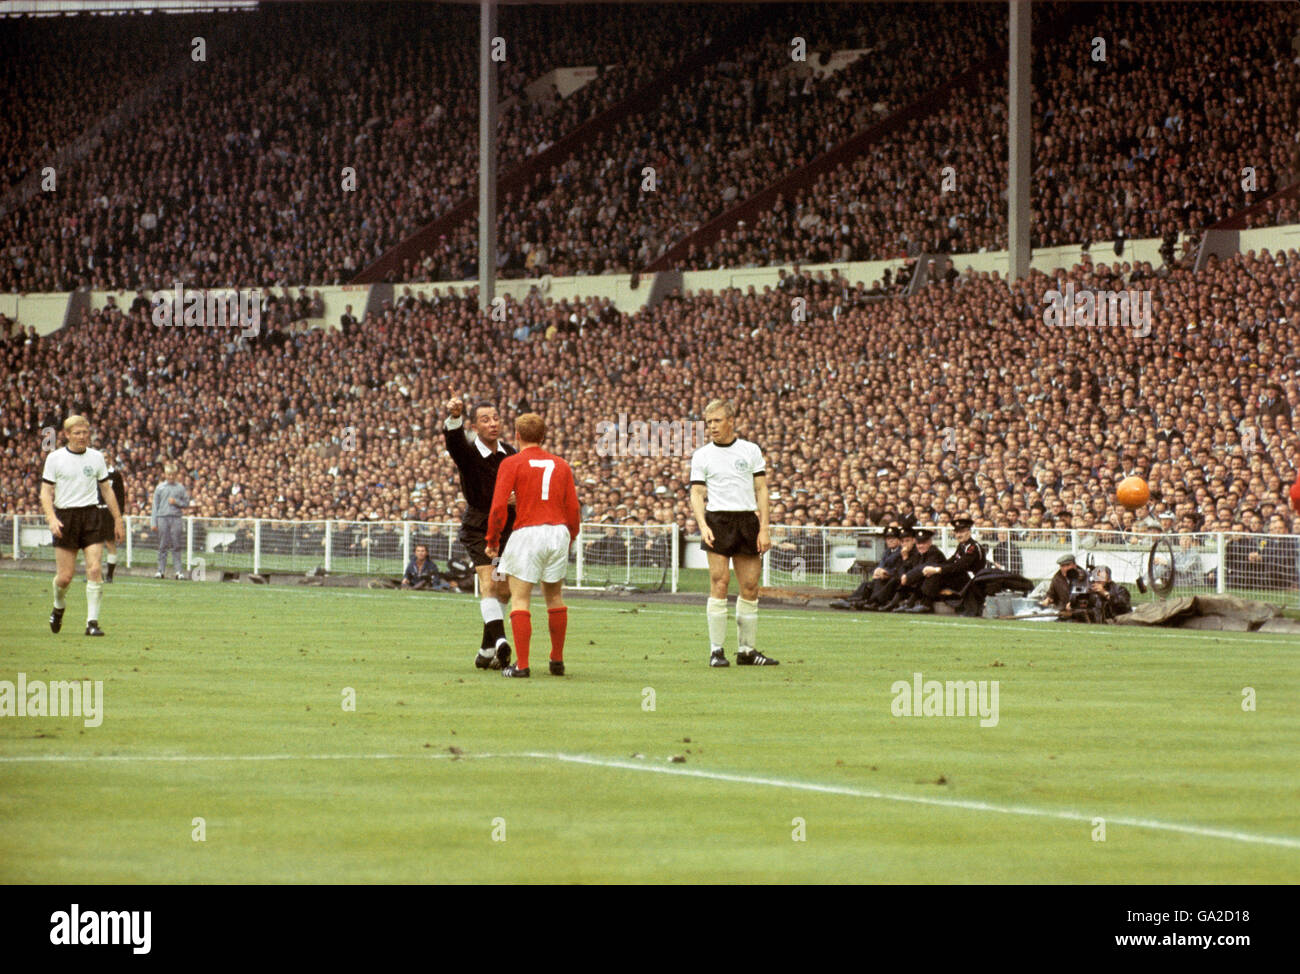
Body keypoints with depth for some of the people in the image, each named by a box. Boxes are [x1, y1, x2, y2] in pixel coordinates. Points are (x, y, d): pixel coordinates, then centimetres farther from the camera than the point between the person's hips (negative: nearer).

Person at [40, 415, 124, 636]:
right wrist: (51, 518, -17)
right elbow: (46, 492, -1)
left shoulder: (96, 457, 8)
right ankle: (58, 607, 31)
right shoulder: (55, 458, 0)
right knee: (65, 576, -1)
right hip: (65, 517, -2)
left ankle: (92, 622, -7)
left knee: (94, 570, -12)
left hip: (91, 516, 2)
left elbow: (106, 489, 16)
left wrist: (118, 520, 14)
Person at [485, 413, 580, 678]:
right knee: (554, 596, 16)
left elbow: (499, 506, -8)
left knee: (520, 599, -2)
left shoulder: (511, 464, -1)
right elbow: (573, 509, 9)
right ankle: (557, 661, 20)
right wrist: (570, 538, 23)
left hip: (527, 534, -4)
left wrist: (492, 540, 3)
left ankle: (522, 664, -10)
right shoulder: (561, 465, 11)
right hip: (558, 533, 4)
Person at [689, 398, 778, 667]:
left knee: (750, 587, 1)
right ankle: (716, 650, -8)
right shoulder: (702, 456, 6)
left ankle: (747, 649, 8)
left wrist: (764, 529, 0)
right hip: (717, 521, -2)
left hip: (748, 520, 2)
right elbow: (697, 493, 3)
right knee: (719, 584, -10)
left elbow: (761, 490, 8)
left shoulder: (751, 450, 9)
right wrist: (703, 525, -13)